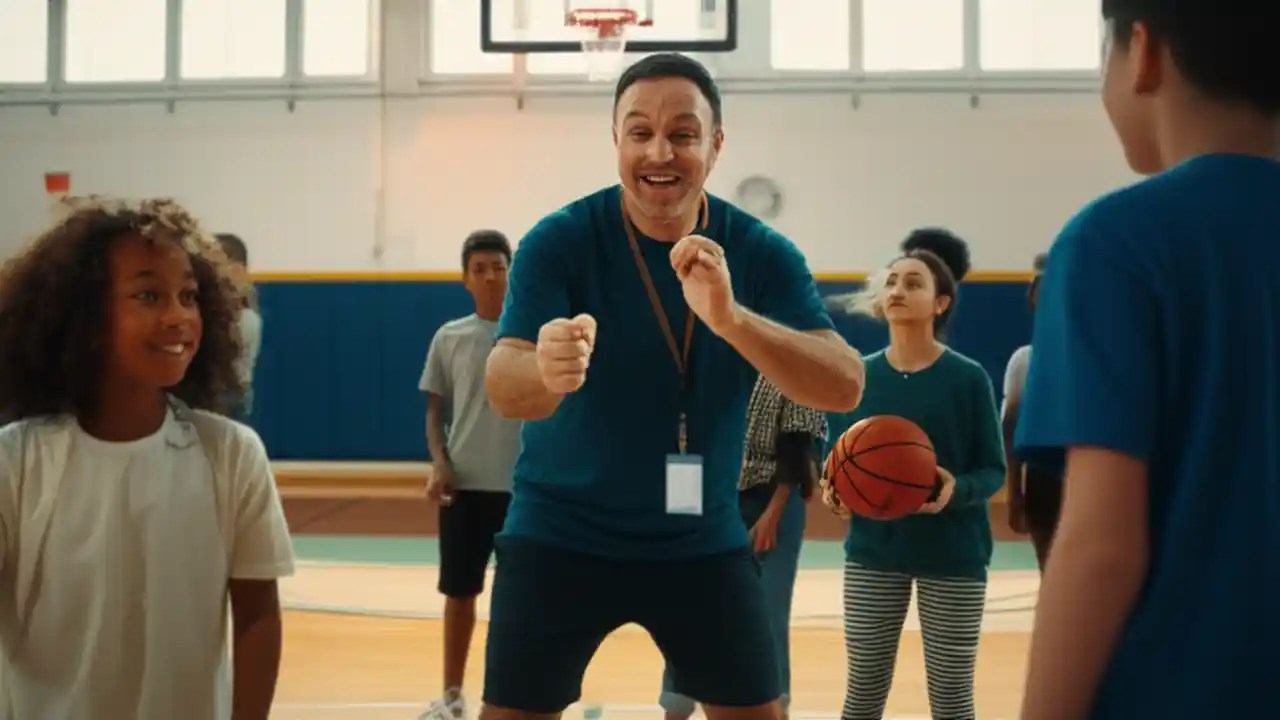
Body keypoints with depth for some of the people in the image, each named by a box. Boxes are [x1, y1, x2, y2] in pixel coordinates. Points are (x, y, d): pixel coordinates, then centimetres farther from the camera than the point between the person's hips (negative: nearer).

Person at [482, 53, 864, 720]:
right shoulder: (559, 240, -15)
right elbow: (503, 384, -27)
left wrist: (731, 319, -39)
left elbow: (844, 386, -21)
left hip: (702, 538, 2)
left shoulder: (762, 253, -9)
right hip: (561, 531, -2)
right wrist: (544, 372, -52)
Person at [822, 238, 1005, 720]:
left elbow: (993, 469, -3)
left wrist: (957, 489, -22)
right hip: (873, 550, 2)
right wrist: (834, 486, -9)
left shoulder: (968, 378, -6)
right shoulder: (861, 374, 2)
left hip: (953, 556, -2)